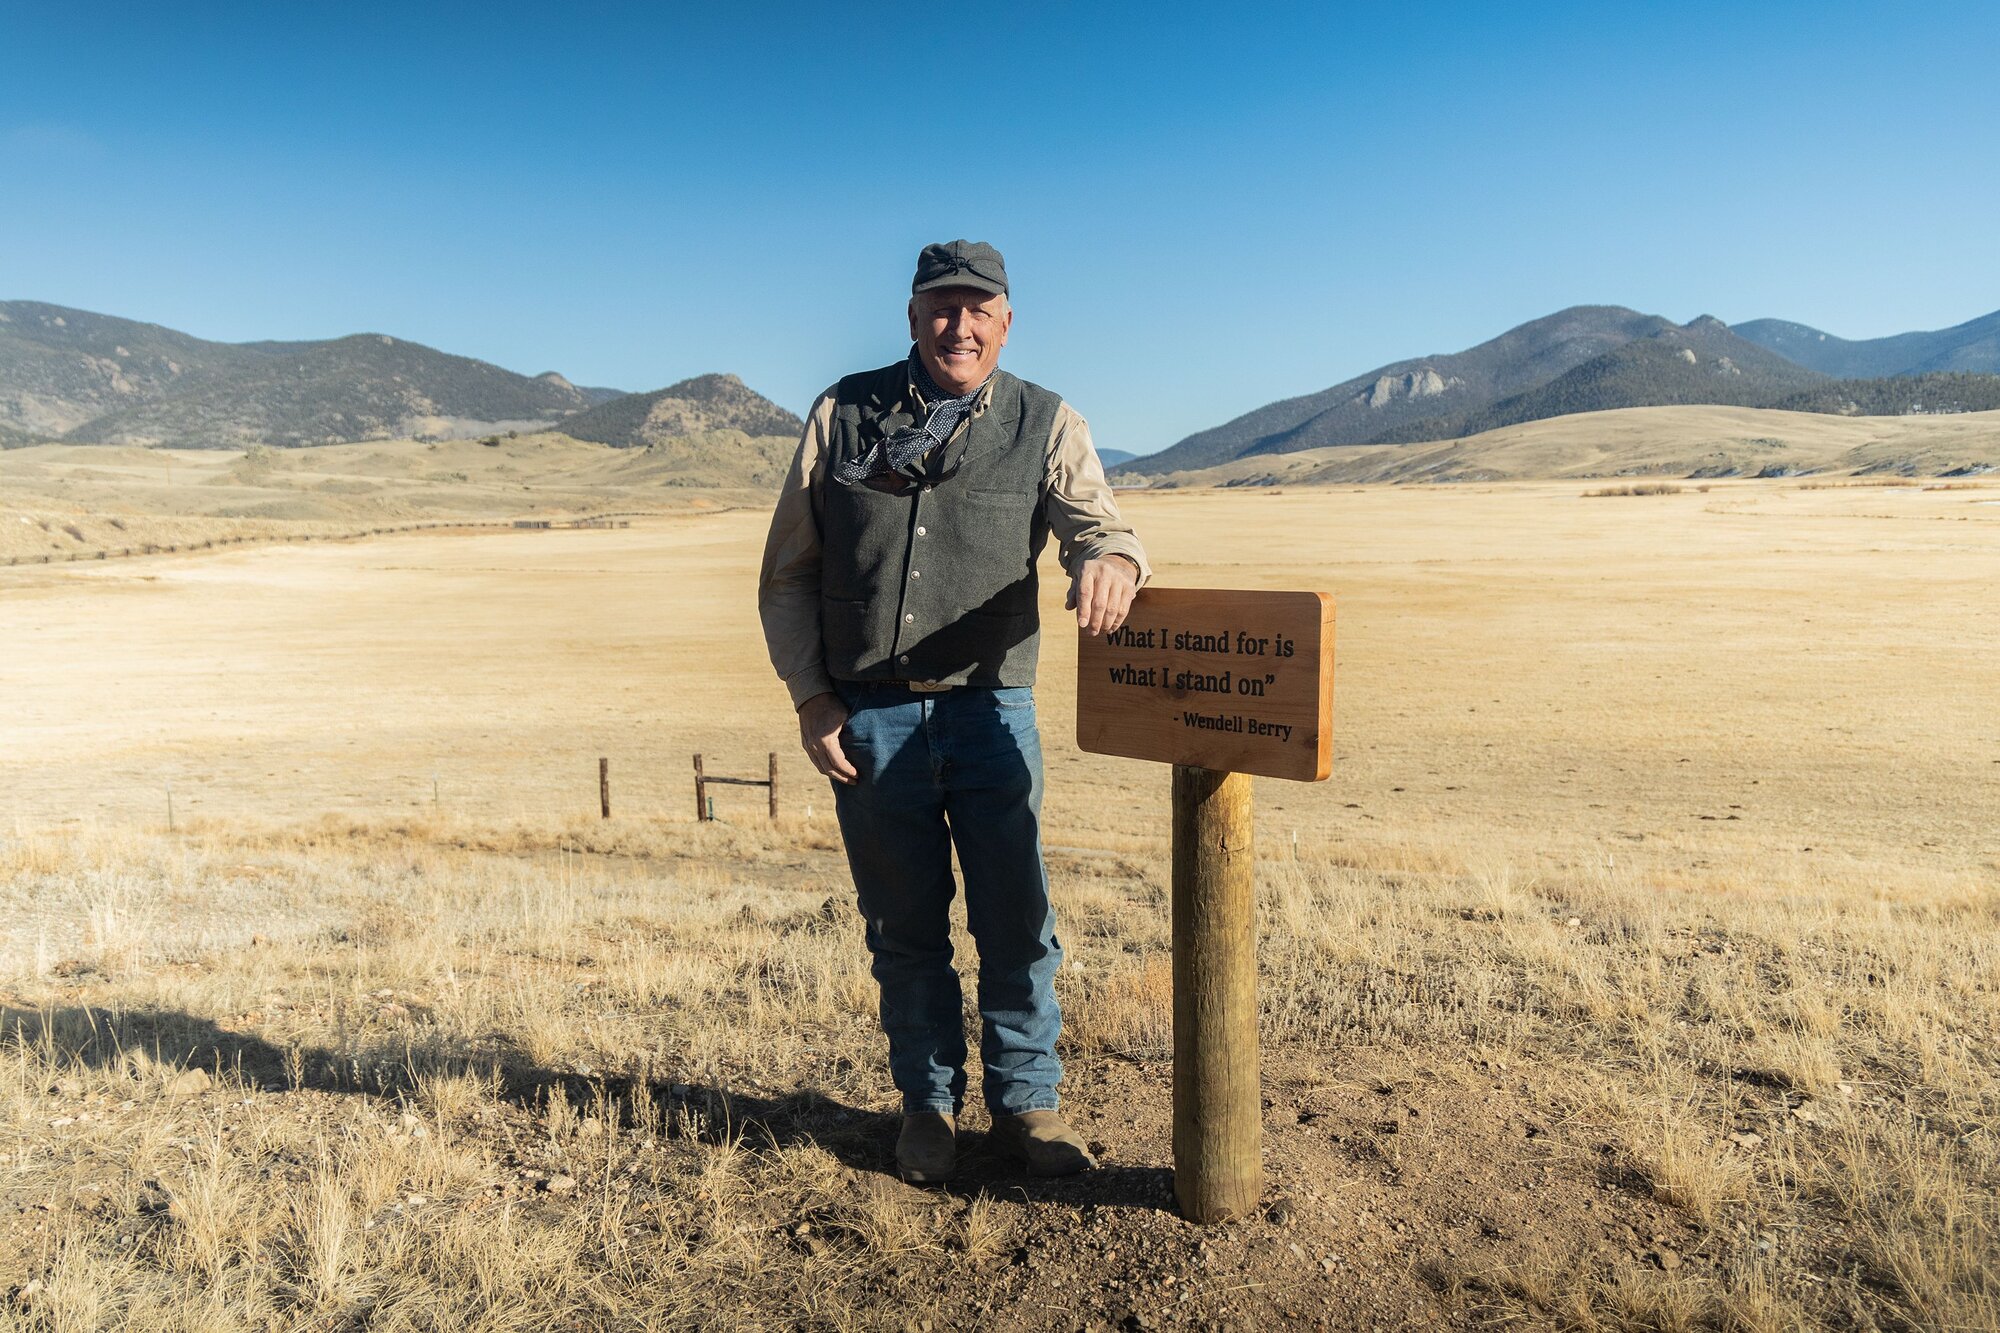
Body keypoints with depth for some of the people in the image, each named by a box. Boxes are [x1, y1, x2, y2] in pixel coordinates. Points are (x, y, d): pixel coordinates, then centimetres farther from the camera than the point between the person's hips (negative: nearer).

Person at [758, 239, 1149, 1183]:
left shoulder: (1045, 426, 5)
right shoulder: (843, 415, 5)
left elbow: (1097, 527, -7)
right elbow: (786, 572, 7)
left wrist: (1111, 558, -33)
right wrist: (810, 696, -1)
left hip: (990, 708, 0)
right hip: (866, 717, 1)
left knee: (1018, 923, 5)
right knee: (905, 930, 11)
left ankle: (1026, 1102, 25)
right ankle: (928, 1104, 29)